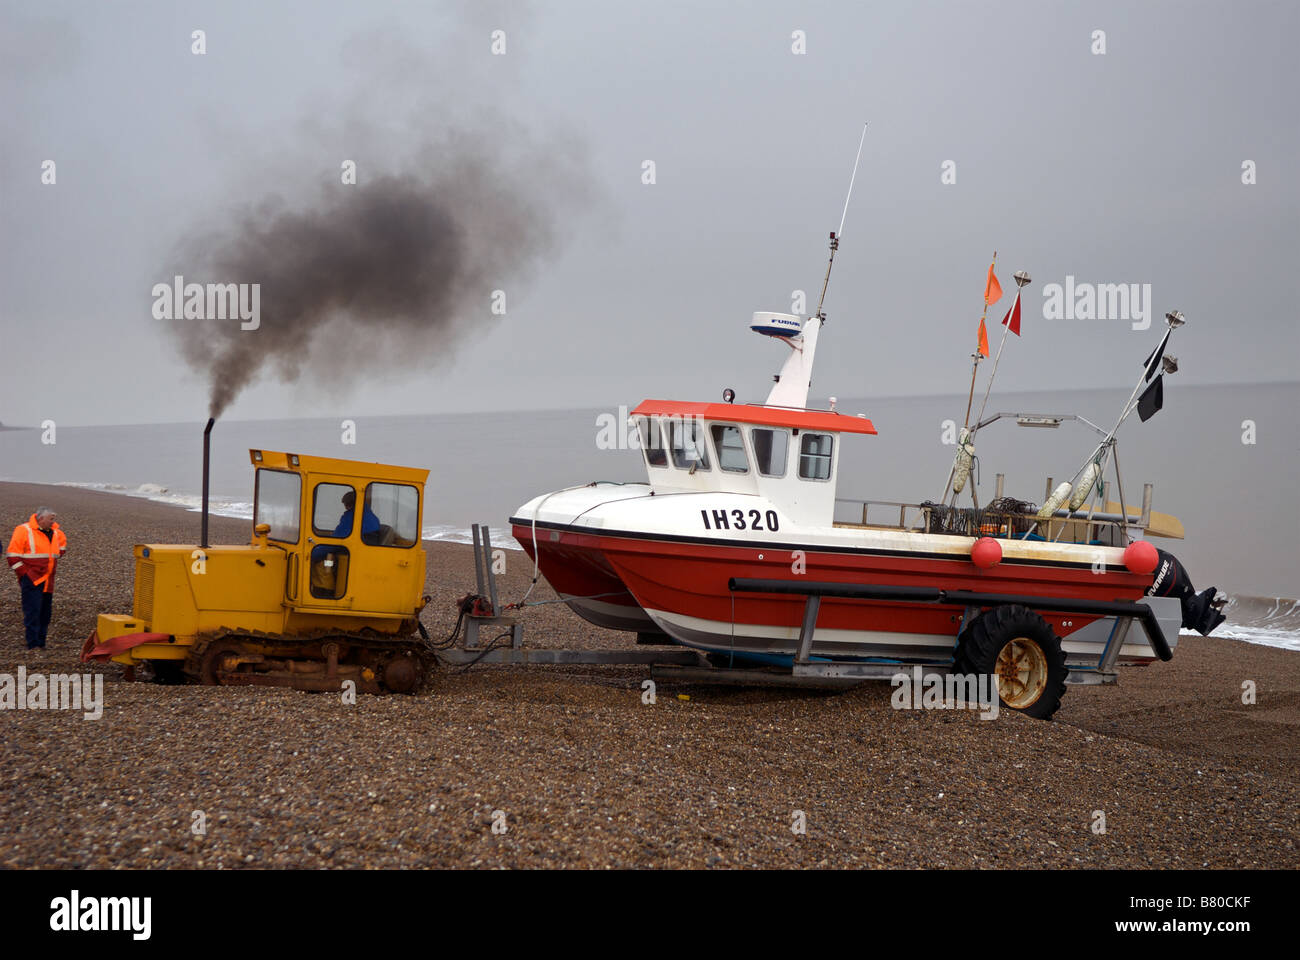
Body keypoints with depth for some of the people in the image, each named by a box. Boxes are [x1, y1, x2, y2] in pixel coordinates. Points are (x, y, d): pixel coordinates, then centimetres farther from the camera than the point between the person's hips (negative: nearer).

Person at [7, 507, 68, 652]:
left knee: (45, 613, 8)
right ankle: (33, 644, -10)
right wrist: (24, 573, -14)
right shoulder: (24, 531, -10)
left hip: (48, 581, 7)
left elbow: (62, 541, 35)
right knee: (32, 612, -10)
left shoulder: (54, 533, 11)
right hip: (31, 580, -7)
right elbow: (12, 555, -10)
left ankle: (41, 643, 14)